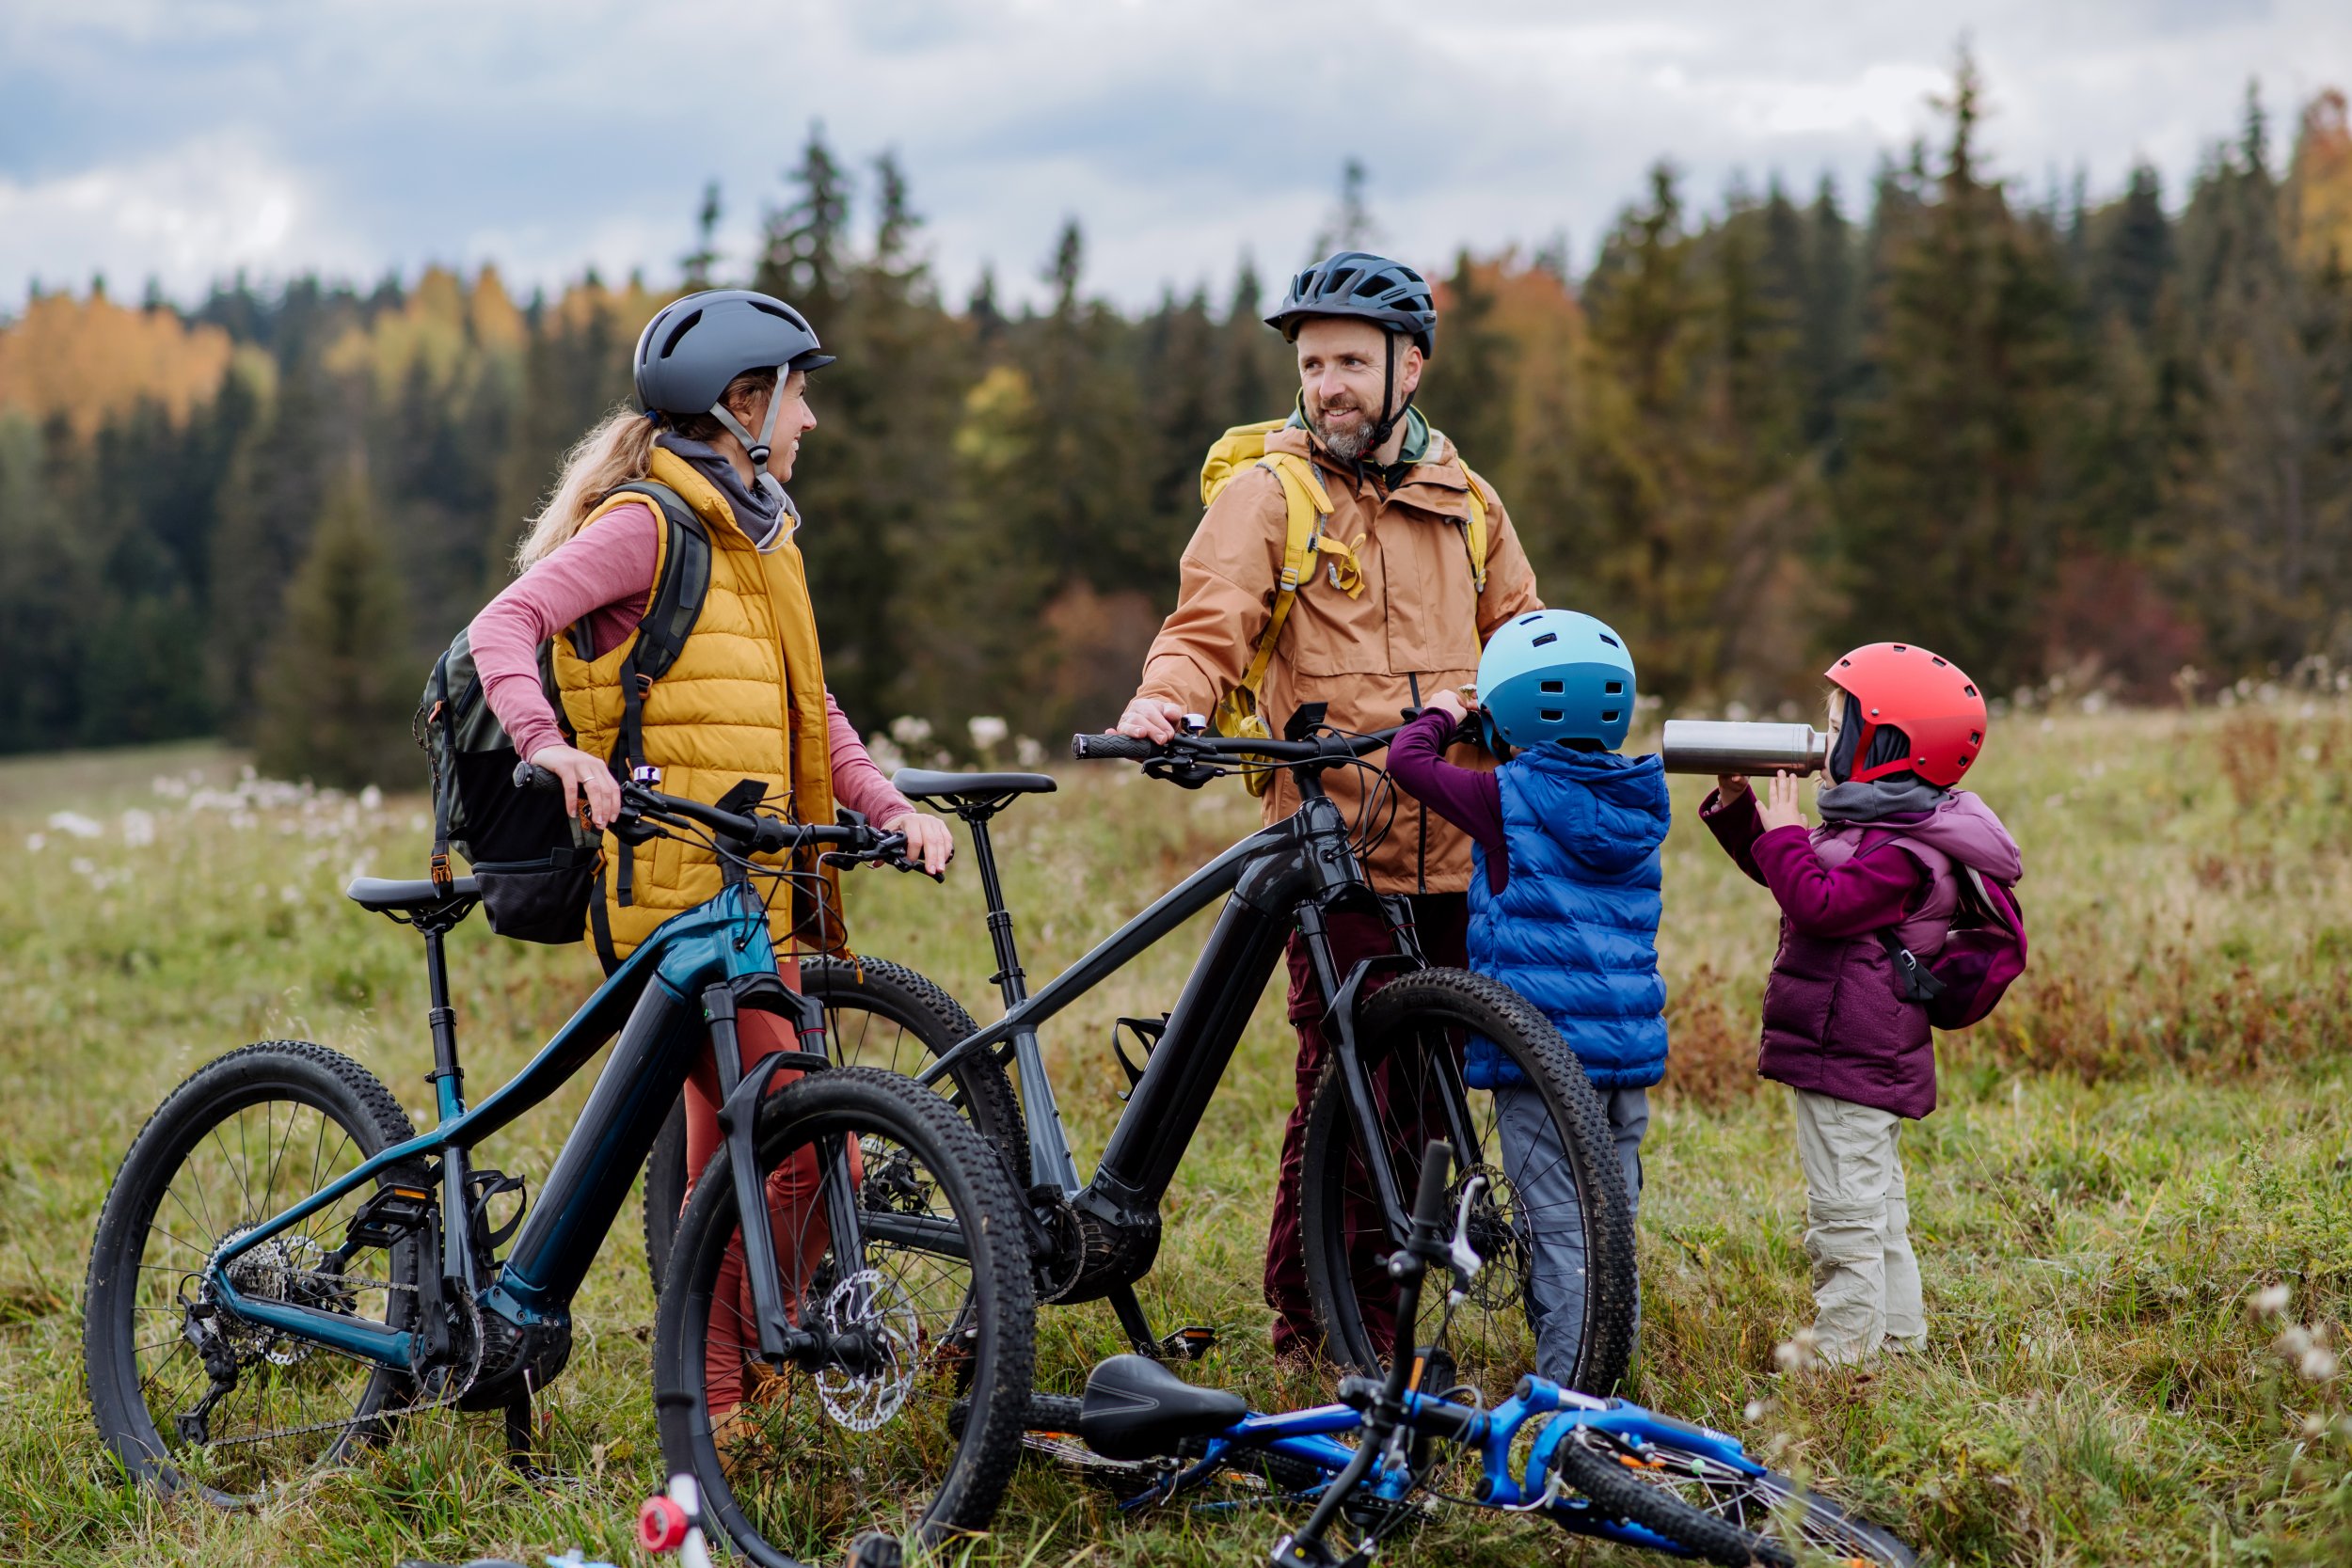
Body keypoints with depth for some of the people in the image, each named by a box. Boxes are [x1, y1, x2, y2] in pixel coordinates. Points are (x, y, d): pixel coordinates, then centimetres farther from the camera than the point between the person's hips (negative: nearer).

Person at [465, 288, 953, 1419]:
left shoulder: (753, 537, 21)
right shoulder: (646, 524, -8)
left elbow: (807, 711, 22)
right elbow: (507, 622, -19)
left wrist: (890, 809, 7)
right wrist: (547, 742, -37)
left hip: (749, 890, 9)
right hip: (674, 890, -9)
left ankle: (716, 1403, 18)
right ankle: (725, 1407, -4)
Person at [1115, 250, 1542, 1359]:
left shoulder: (1464, 500, 16)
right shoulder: (1269, 493, 1)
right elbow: (1209, 622, -11)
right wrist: (1165, 698, -32)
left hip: (1454, 853, 5)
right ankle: (1306, 1328, 6)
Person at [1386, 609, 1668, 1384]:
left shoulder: (1509, 797, -8)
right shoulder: (1641, 803, 10)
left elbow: (1408, 761, -3)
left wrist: (1441, 716, 17)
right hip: (1632, 1047, 6)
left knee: (1561, 1232, -5)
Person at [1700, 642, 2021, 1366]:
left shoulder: (1902, 852, -20)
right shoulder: (1875, 826, 13)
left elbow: (1820, 903, -29)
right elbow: (1794, 876, 24)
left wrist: (1783, 828, -19)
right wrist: (1736, 806, 14)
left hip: (1851, 1059, -11)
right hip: (1864, 1058, 11)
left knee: (1845, 1215, -6)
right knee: (1880, 1212, 17)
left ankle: (1844, 1354, -2)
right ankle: (1899, 1341, 26)